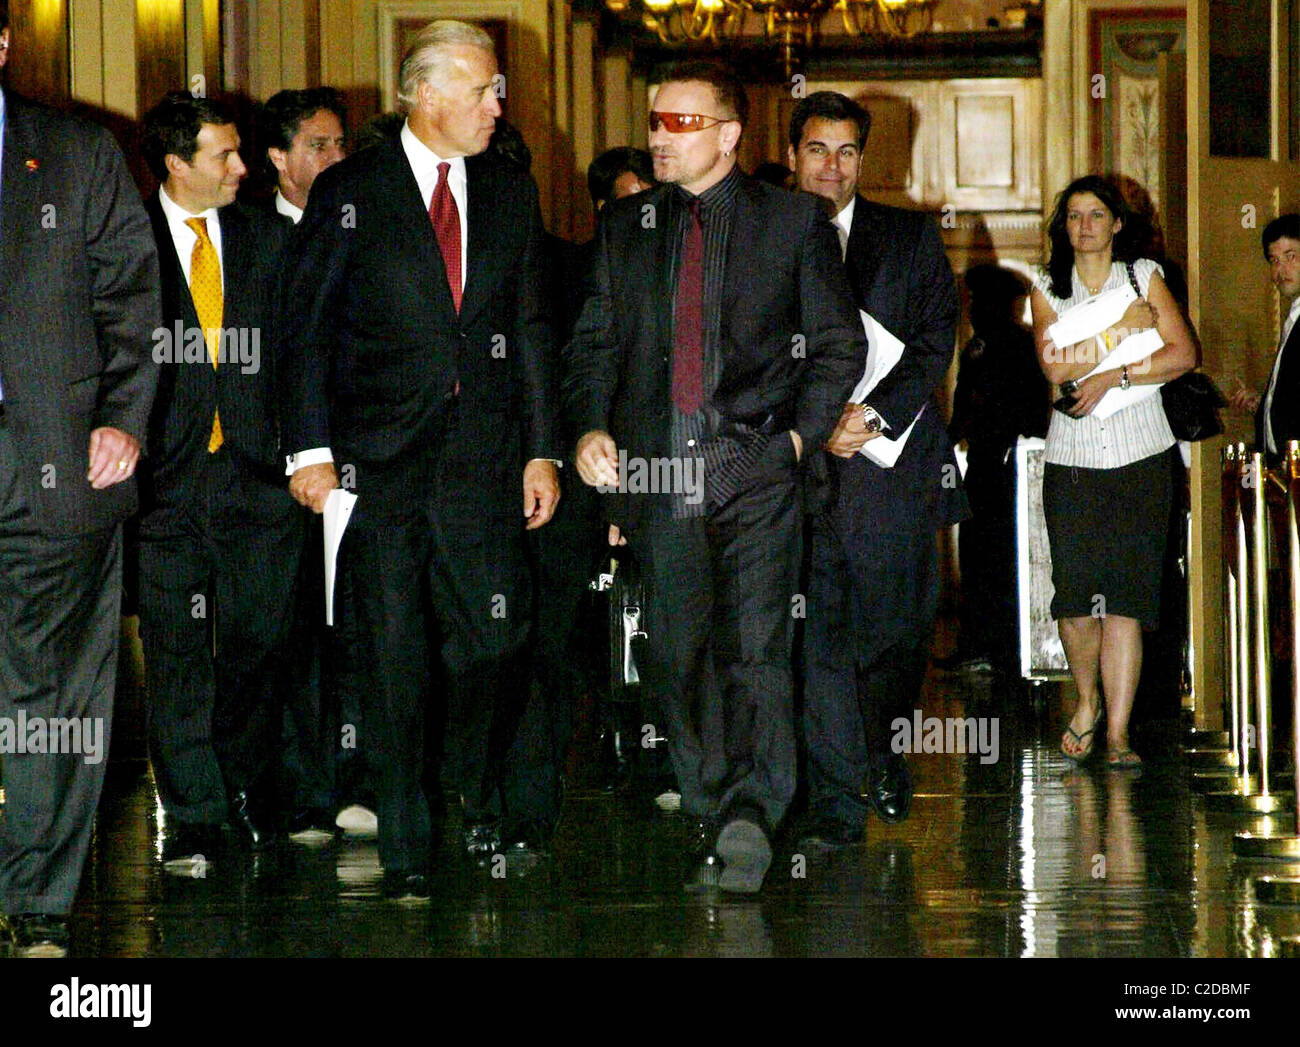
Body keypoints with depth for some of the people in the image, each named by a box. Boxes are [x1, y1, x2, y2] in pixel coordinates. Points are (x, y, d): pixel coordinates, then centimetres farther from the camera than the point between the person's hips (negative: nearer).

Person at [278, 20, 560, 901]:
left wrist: (542, 451, 8)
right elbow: (304, 328, 0)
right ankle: (408, 847, 10)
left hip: (486, 456, 3)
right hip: (382, 458, -3)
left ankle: (480, 797, 27)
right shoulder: (349, 193, 1)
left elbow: (532, 329, 13)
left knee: (497, 641, -1)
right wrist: (311, 450, -7)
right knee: (398, 657, 0)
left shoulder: (511, 192, 12)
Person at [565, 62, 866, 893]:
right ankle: (711, 816, 16)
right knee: (676, 653, 5)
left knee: (756, 647, -13)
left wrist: (800, 433, -2)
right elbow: (595, 342, 18)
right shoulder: (624, 227, 15)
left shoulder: (794, 222, 6)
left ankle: (752, 810, -18)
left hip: (754, 466, -3)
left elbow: (839, 343, 9)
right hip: (654, 471, 3)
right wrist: (590, 427, 2)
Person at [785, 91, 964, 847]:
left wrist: (874, 413, -14)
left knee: (898, 627, 7)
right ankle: (837, 802, -4)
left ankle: (885, 753, 34)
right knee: (816, 631, -7)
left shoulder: (911, 238, 10)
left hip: (894, 460, 1)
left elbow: (935, 341, 0)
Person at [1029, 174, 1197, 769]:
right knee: (1075, 593, -6)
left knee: (1126, 592, -8)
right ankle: (1086, 702, 20)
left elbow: (1184, 353, -3)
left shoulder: (1144, 276, 9)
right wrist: (1126, 327, -9)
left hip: (1141, 455, -1)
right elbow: (1055, 367, -7)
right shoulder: (1047, 289, 9)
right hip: (1072, 457, 1)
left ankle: (1117, 731, -7)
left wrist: (1112, 377, -10)